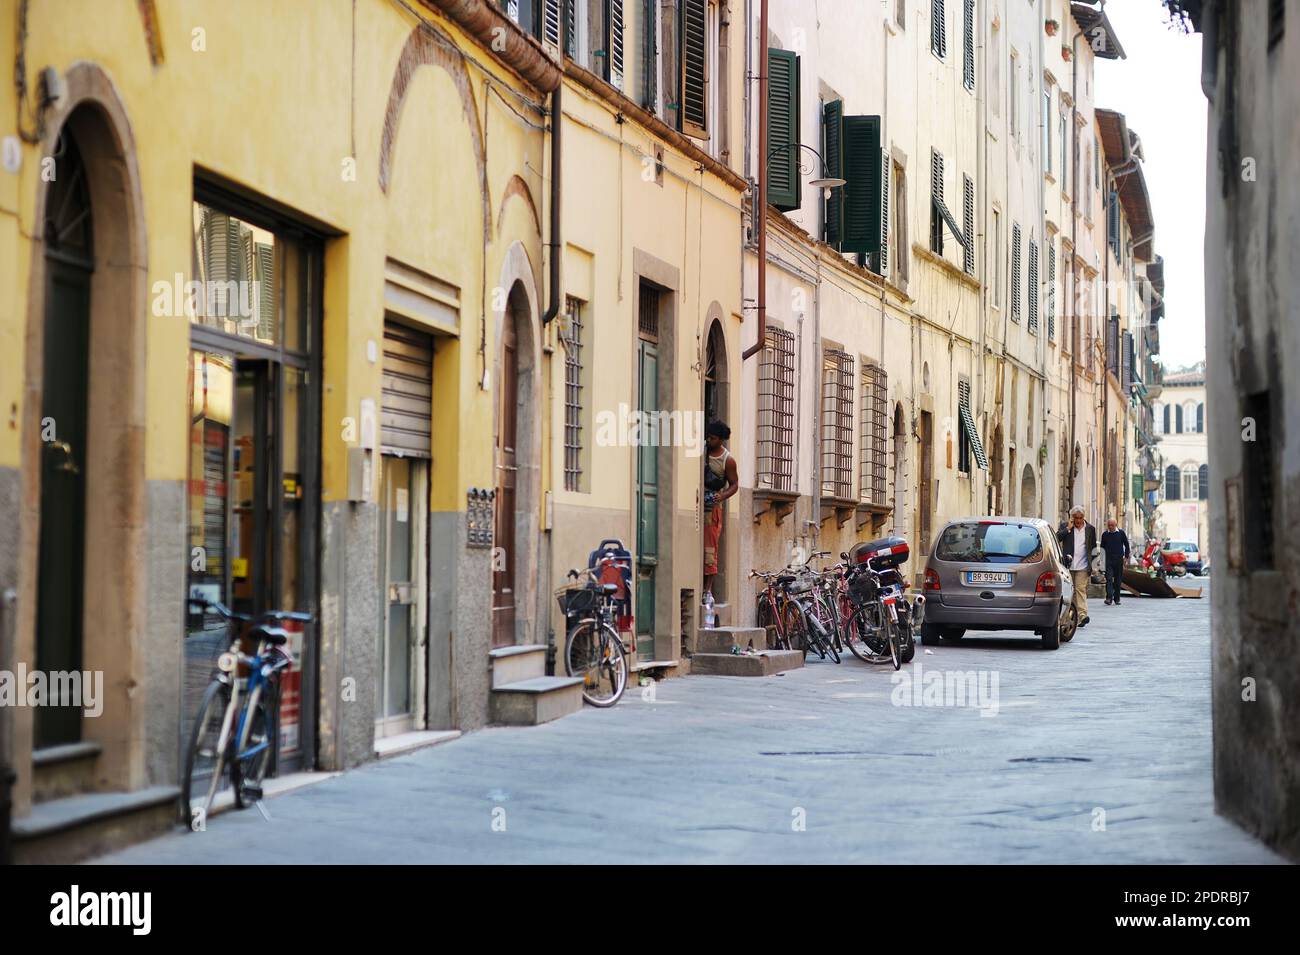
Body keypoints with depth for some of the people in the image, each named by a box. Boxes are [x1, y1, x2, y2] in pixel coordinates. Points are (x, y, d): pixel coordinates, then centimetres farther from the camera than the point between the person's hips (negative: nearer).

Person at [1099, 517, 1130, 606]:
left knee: (1118, 580, 6)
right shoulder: (1105, 535, 5)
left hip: (1119, 560, 0)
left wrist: (1126, 557, 2)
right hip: (1109, 560, 0)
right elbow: (1102, 547, 13)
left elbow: (1126, 545, 9)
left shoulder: (1121, 533, 3)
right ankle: (1109, 598, -18)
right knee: (1109, 579, -12)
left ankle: (1117, 599, 14)